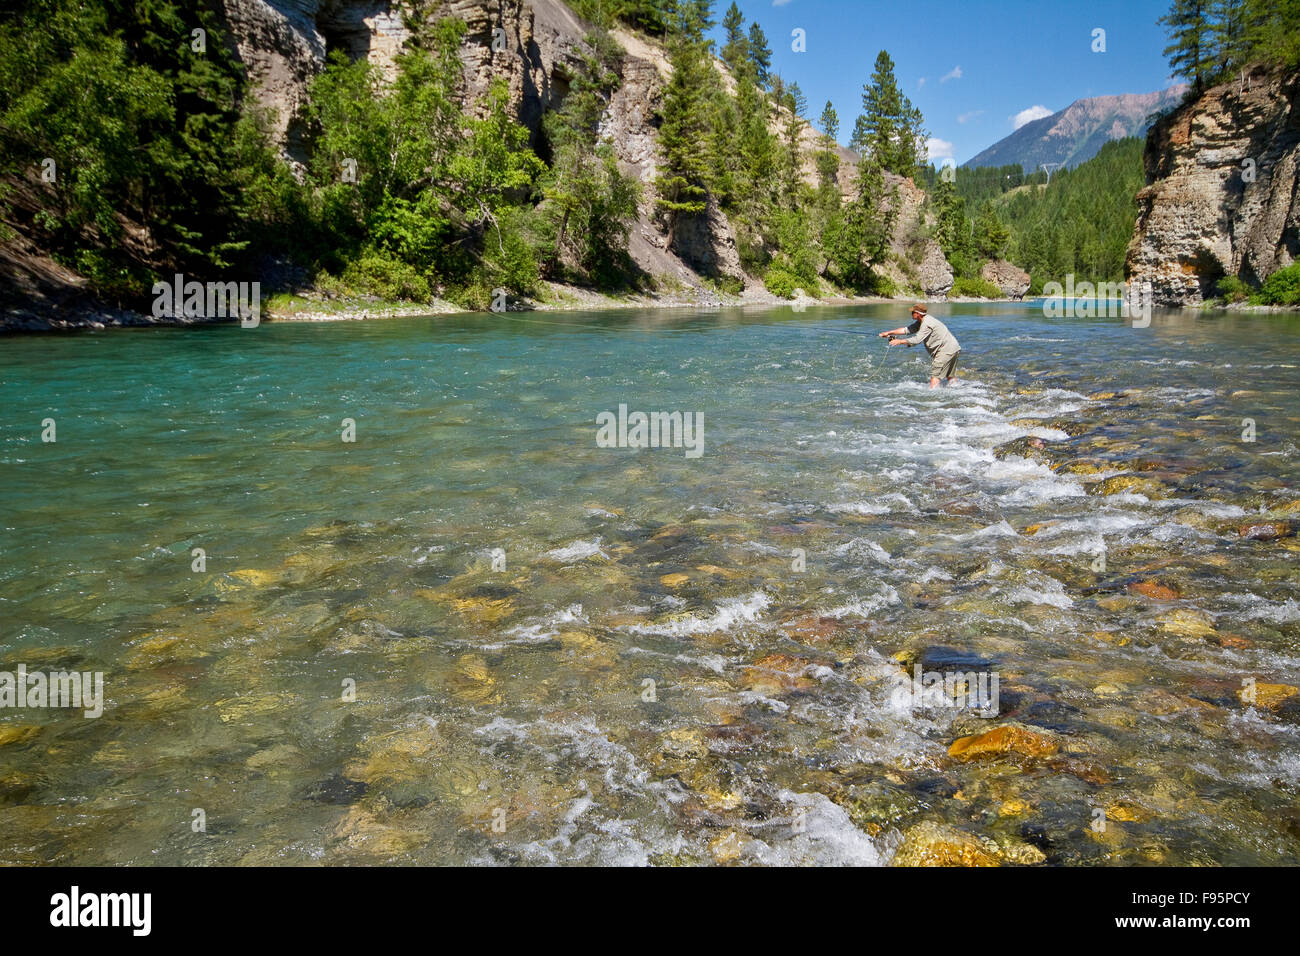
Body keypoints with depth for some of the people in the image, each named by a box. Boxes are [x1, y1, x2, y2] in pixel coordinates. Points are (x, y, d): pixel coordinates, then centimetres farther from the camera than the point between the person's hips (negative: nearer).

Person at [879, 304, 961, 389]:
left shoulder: (927, 323, -19)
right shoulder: (921, 321, 12)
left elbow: (917, 340, -22)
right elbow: (907, 330, 16)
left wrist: (900, 341, -15)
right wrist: (889, 333, 13)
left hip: (946, 349, -10)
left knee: (935, 375, -10)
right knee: (949, 377, 17)